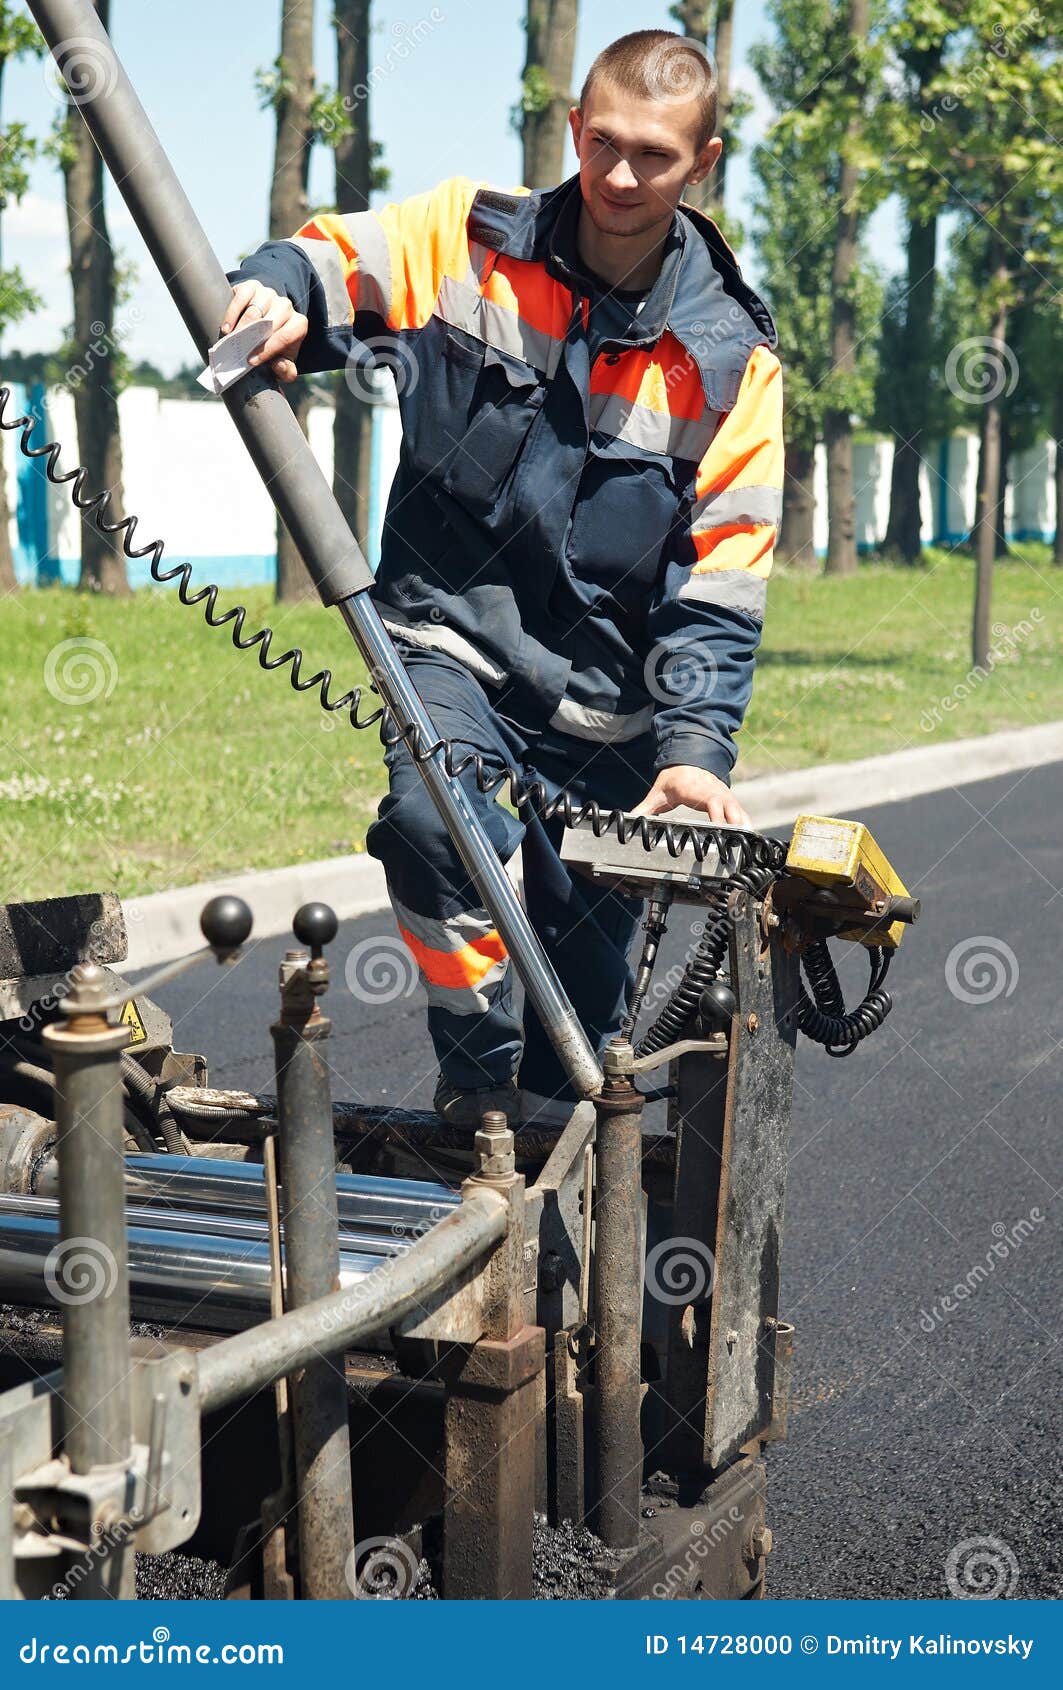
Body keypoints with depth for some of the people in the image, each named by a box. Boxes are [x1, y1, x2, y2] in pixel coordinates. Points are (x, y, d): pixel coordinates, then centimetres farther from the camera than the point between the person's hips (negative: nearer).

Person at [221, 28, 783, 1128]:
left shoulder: (729, 360, -2)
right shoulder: (466, 240, -2)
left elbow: (720, 579, -5)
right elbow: (326, 263, 1)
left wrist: (694, 745, -17)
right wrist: (275, 291, -26)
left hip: (602, 688, 2)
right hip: (452, 633, -1)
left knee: (585, 968, 8)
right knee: (432, 822, -33)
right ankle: (477, 1076, -11)